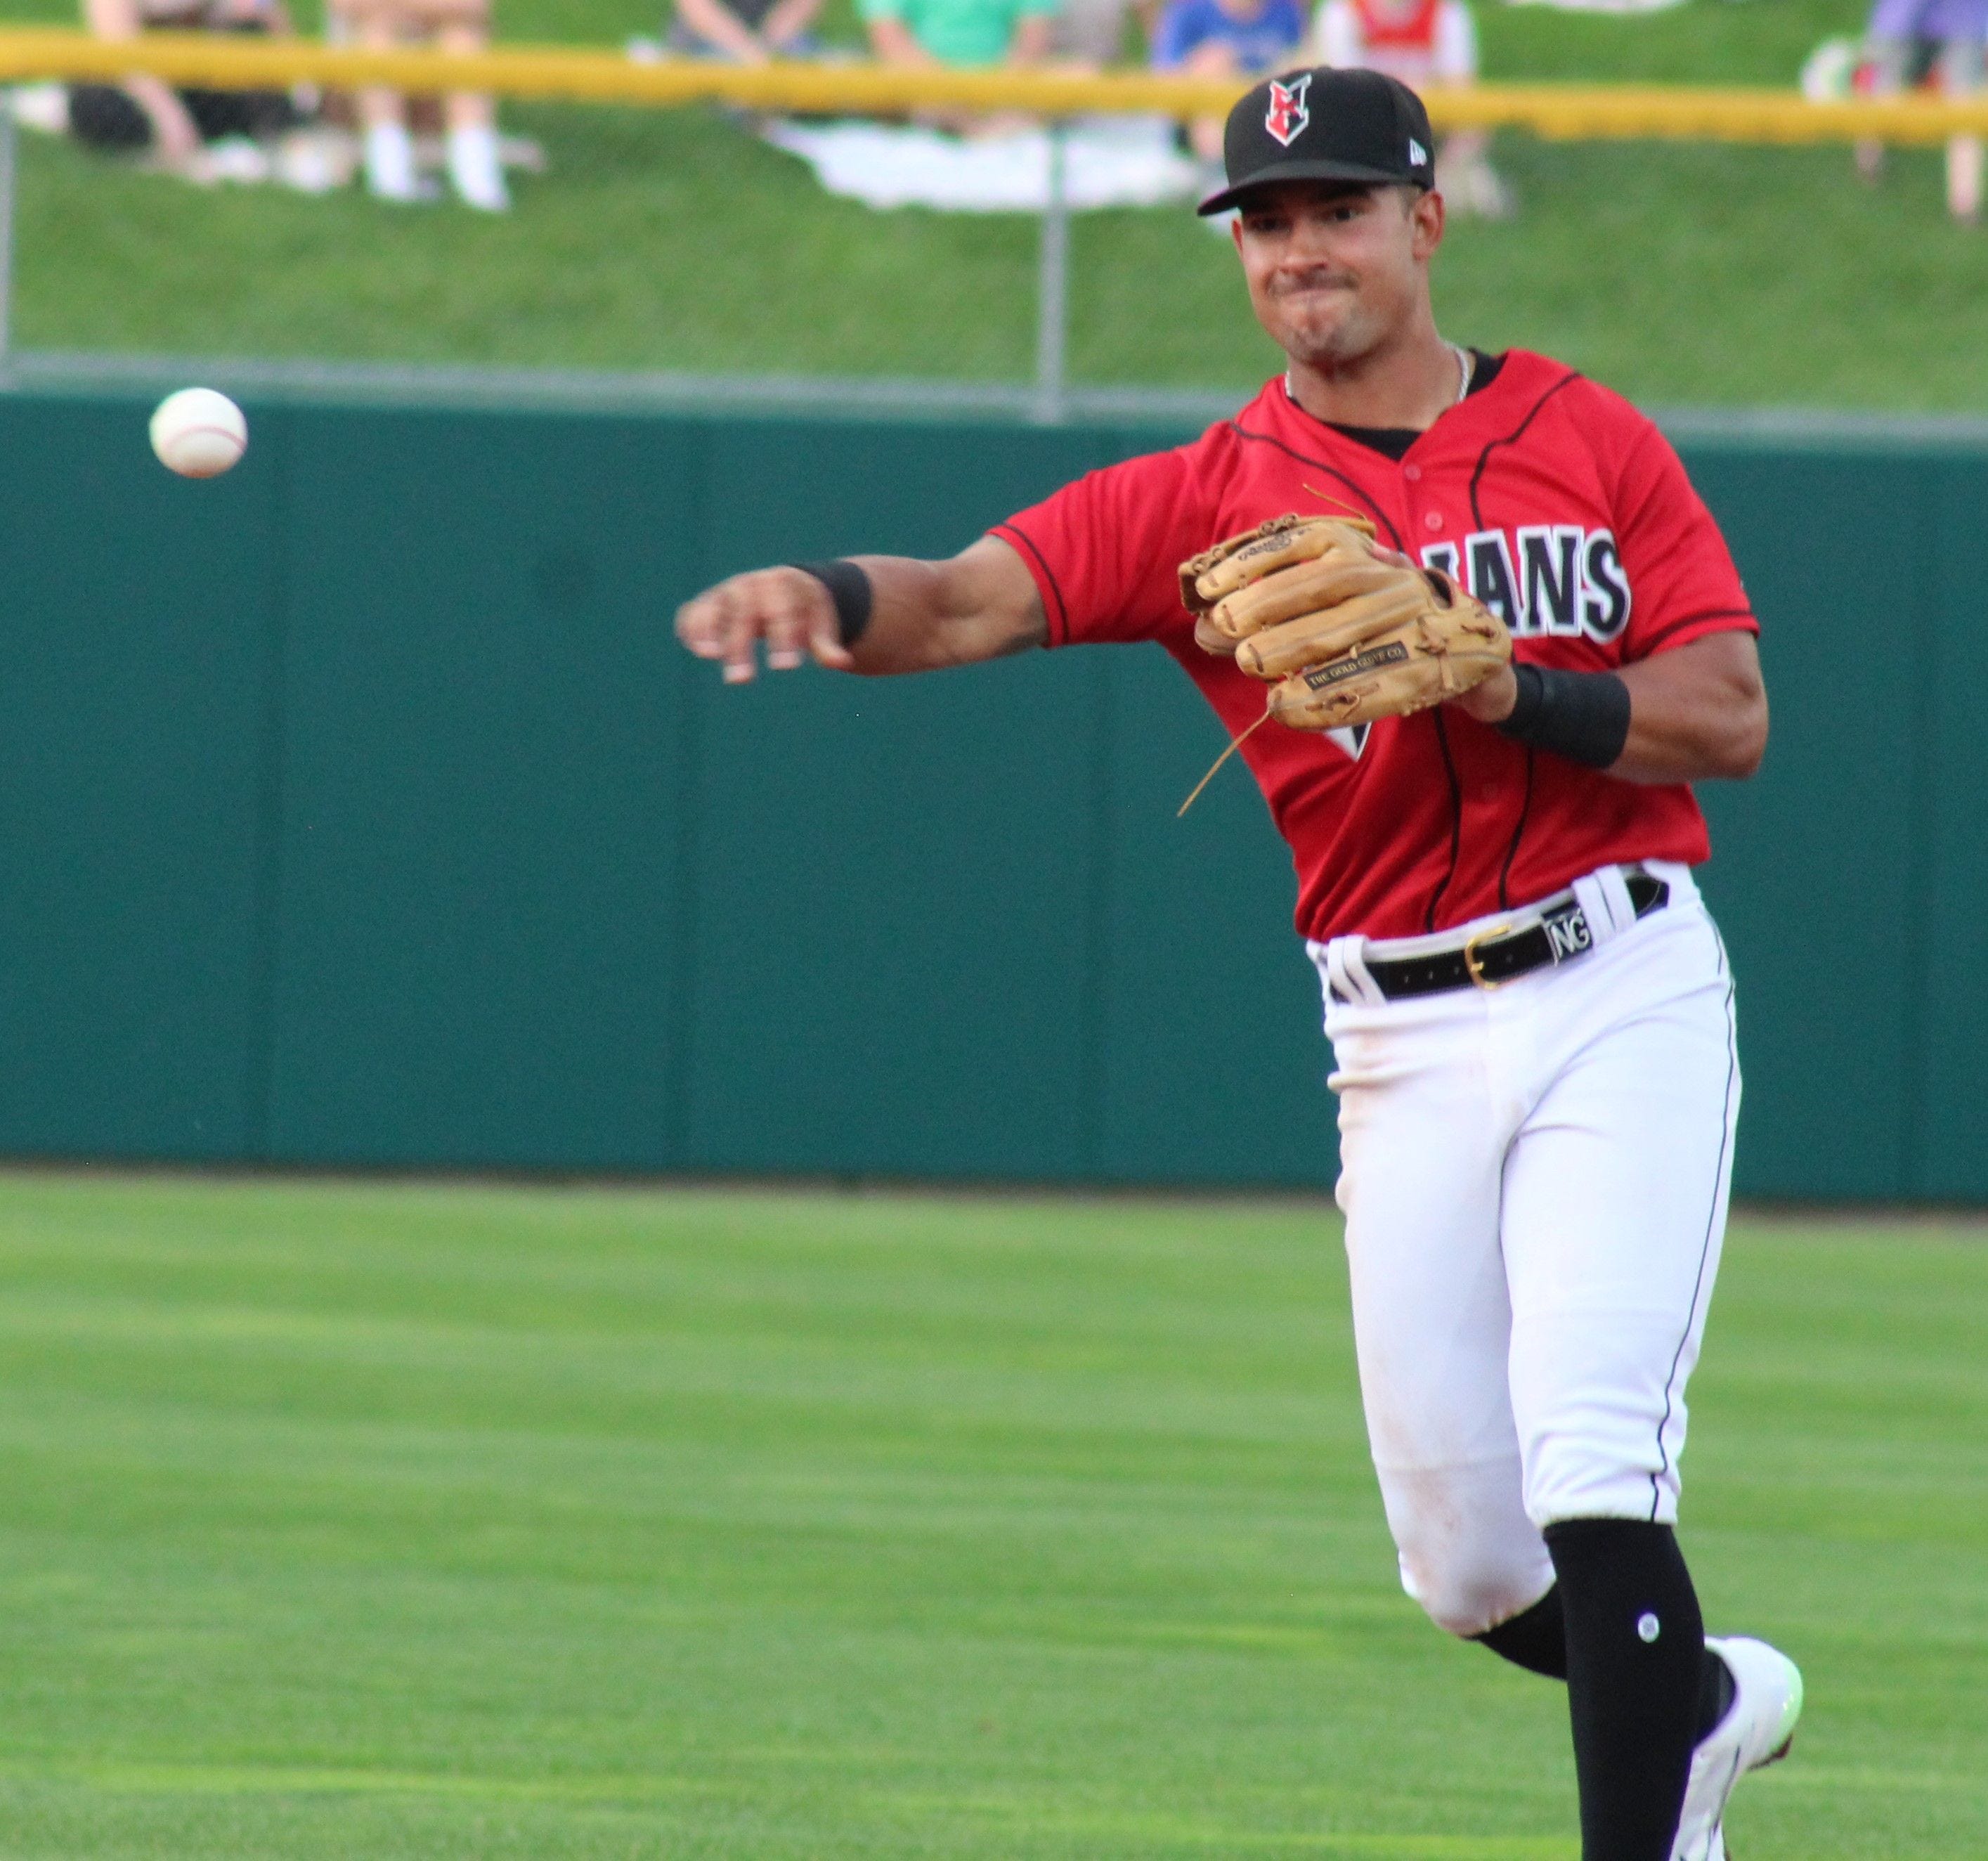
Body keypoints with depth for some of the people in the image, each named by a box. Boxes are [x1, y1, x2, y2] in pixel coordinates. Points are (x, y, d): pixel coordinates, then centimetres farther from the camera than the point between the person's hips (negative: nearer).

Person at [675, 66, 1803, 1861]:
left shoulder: (1588, 438, 3)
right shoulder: (1202, 499, 4)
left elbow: (1731, 715, -3)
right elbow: (971, 600, -12)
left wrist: (1500, 689, -18)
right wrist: (821, 598, -33)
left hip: (1621, 992, -3)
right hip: (1401, 1043, 3)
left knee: (1592, 1466, -16)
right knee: (1466, 1563, 5)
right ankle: (1698, 1699, 34)